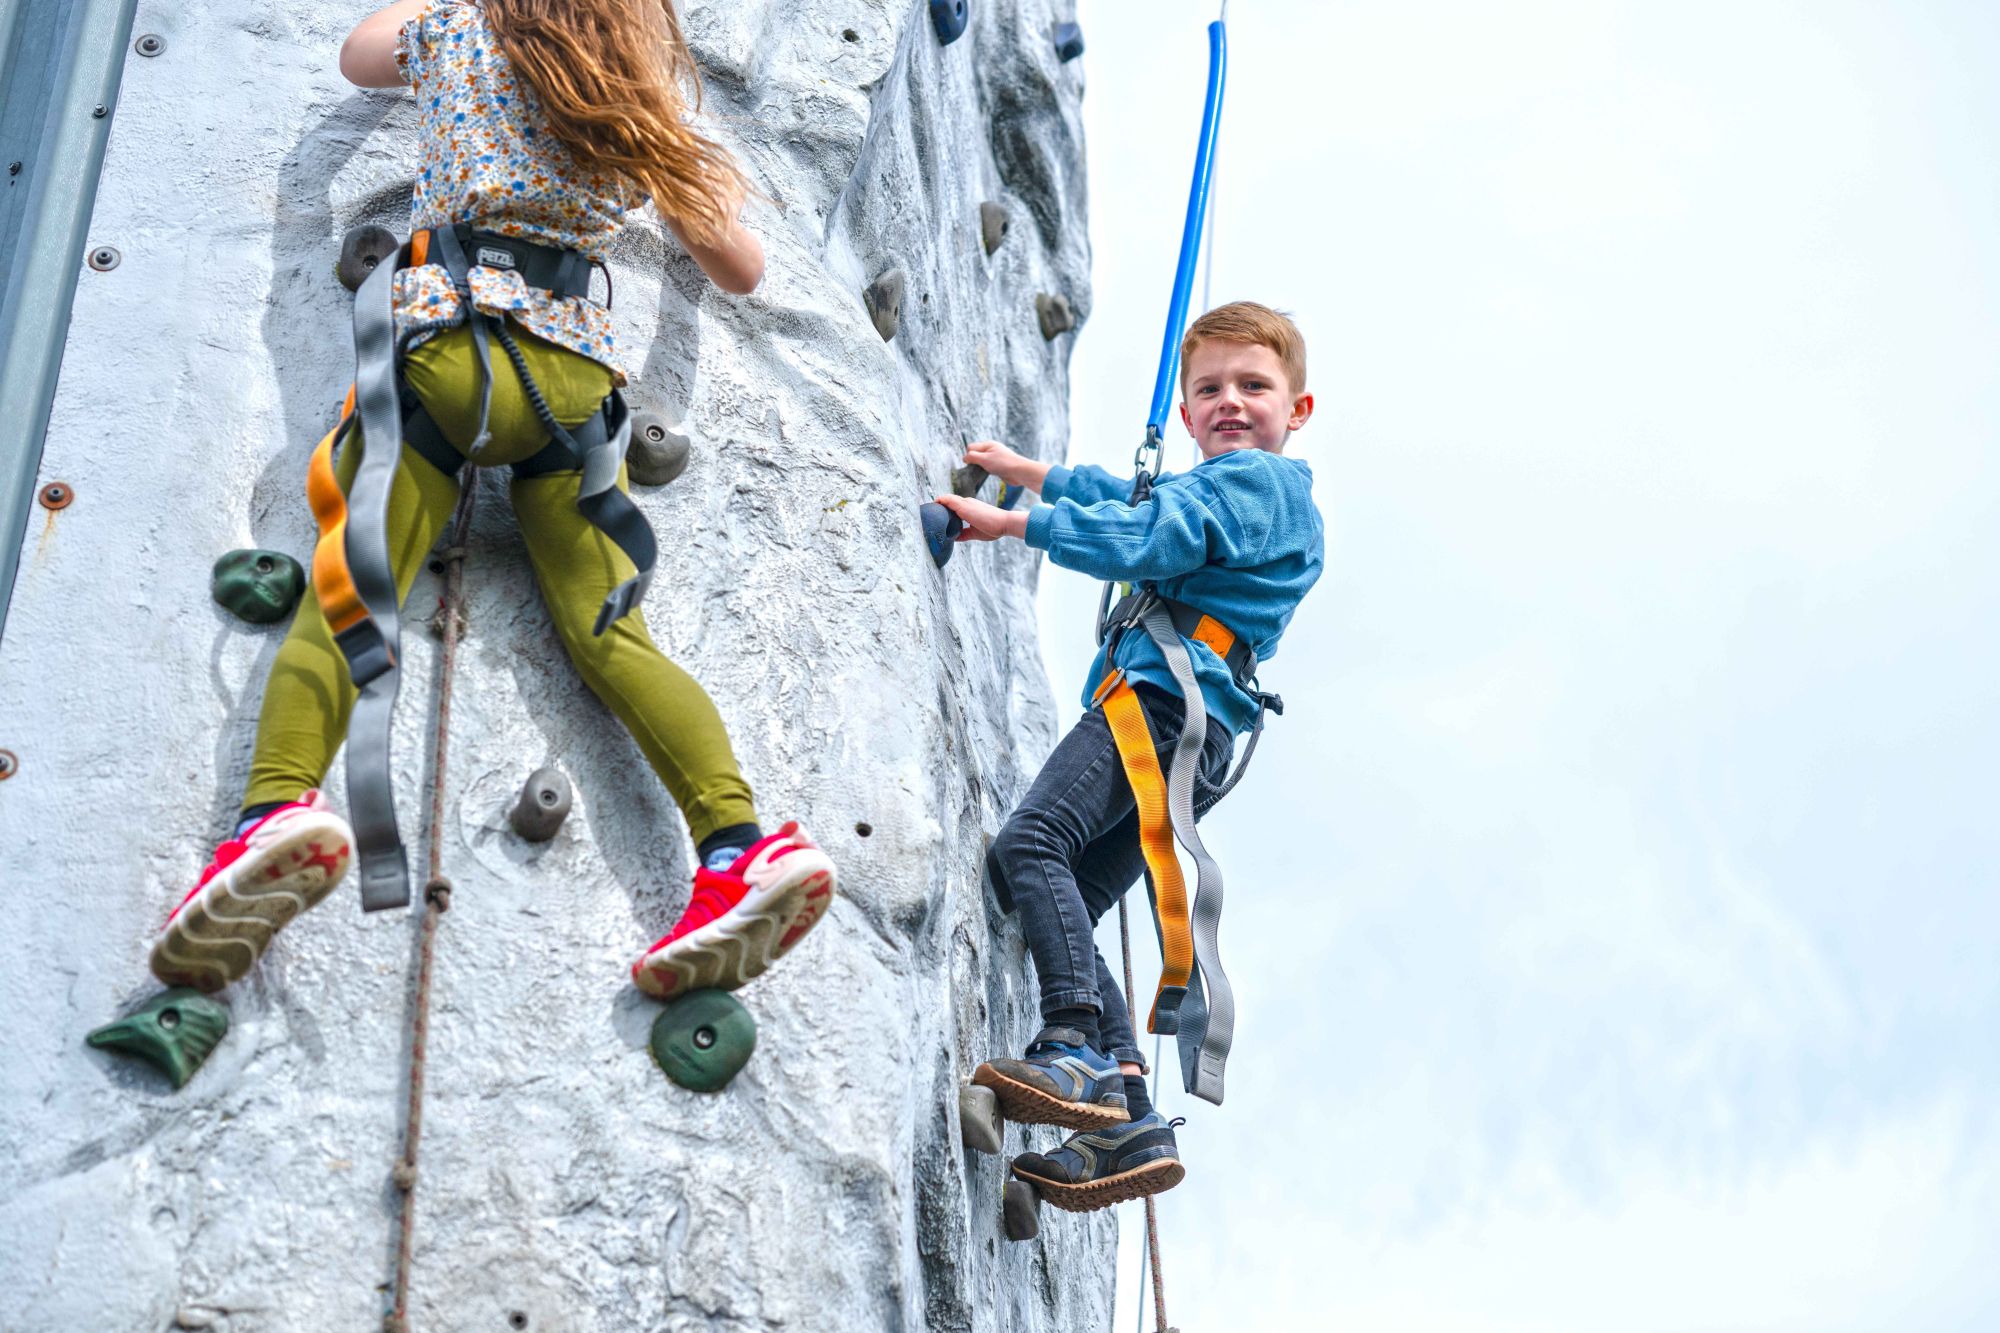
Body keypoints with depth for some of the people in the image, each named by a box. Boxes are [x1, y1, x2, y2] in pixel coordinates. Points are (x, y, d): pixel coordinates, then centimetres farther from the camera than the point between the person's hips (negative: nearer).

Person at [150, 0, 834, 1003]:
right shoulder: (649, 104, 19)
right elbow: (741, 270, 25)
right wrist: (711, 185, 44)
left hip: (445, 343, -2)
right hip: (576, 371, 3)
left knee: (342, 603, -10)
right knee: (608, 633, -1)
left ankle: (279, 806, -37)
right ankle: (743, 845, -19)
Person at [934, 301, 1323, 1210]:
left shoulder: (1257, 476, 1)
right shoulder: (1218, 488, 31)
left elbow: (1141, 542, -12)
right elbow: (1133, 501, 45)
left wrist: (1012, 522, -6)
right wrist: (1029, 472, 42)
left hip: (1163, 696, -10)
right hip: (1196, 736, 10)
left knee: (1030, 844, -25)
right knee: (1065, 902, 3)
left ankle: (1080, 1050, -37)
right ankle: (1128, 1122, -5)